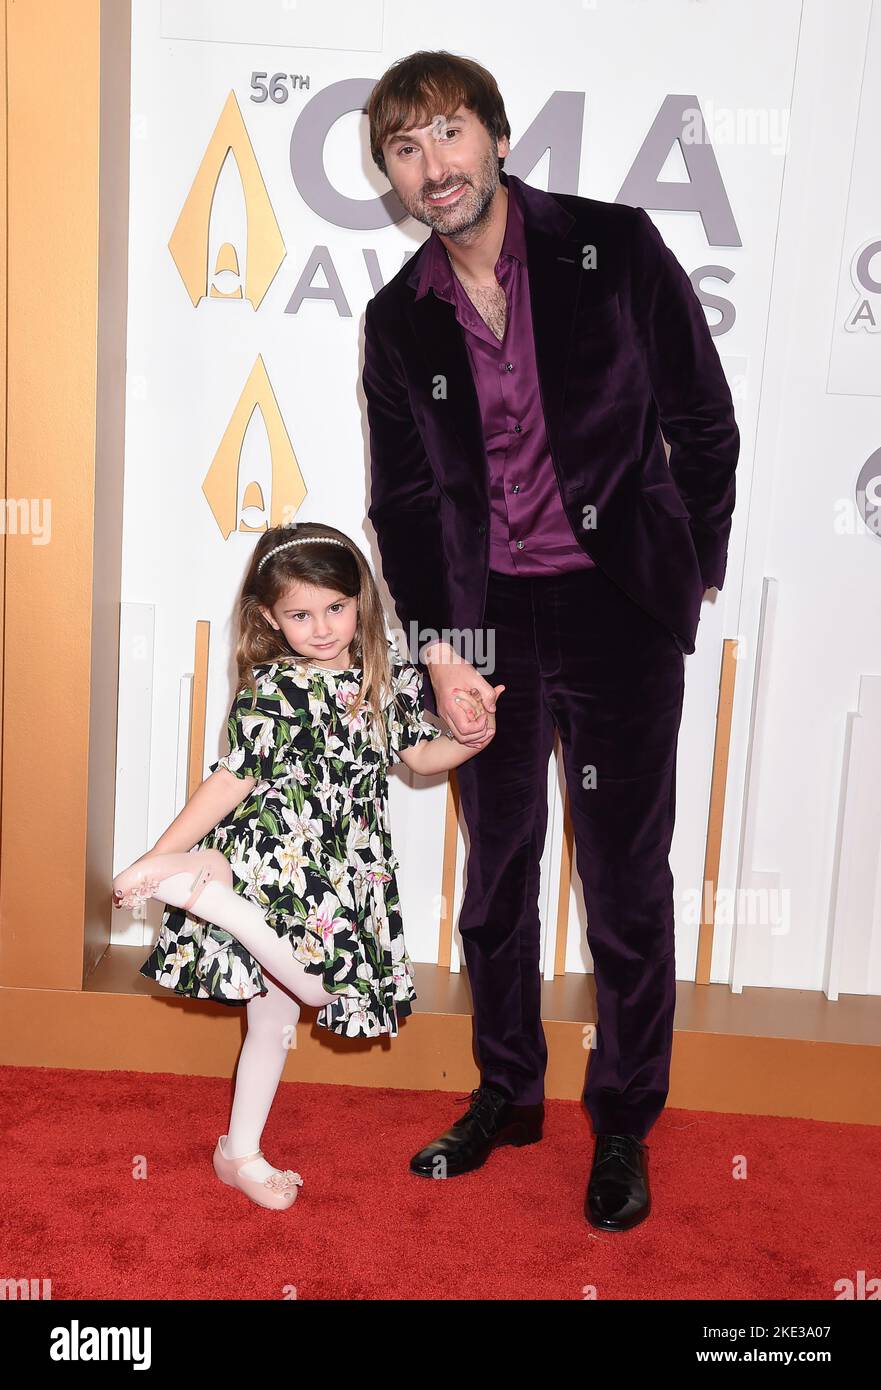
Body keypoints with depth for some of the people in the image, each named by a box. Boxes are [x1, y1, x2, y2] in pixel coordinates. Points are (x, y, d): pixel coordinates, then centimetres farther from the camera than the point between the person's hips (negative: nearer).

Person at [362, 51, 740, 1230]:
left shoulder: (614, 248, -5)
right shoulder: (399, 318, 4)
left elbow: (703, 421, 1)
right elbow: (402, 500, 6)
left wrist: (692, 577, 3)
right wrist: (438, 649, -4)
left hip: (619, 611, -3)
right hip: (484, 618, 3)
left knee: (627, 881, 5)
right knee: (497, 871, 14)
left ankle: (624, 1124, 25)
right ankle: (507, 1093, 34)